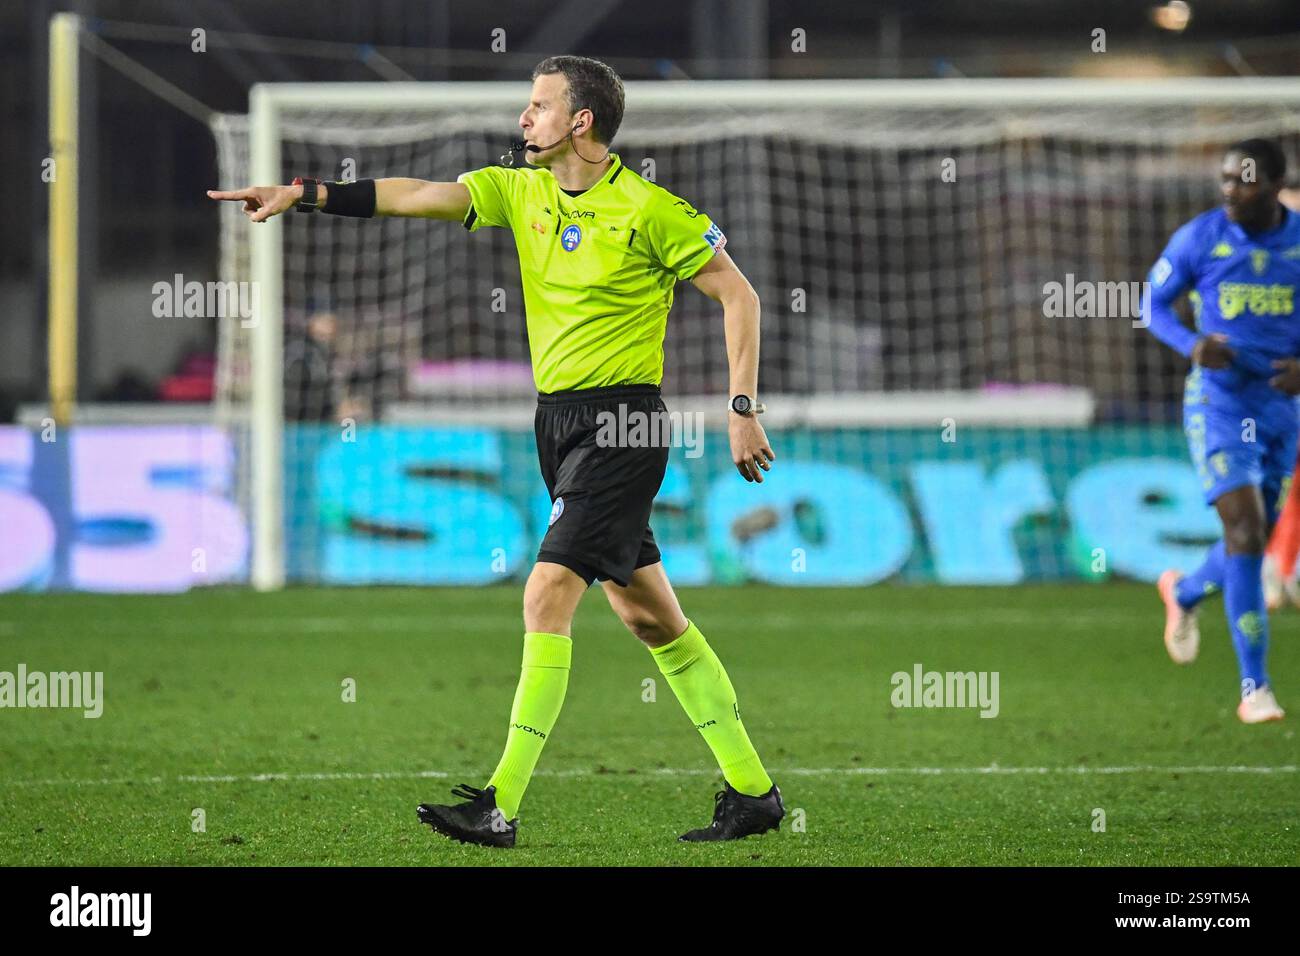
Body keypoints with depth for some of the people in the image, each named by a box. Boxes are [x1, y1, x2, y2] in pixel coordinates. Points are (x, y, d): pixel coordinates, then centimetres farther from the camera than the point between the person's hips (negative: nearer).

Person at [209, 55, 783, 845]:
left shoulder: (648, 209, -11)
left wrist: (744, 409, -10)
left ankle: (502, 806, -17)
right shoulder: (520, 191, 8)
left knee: (549, 594, -16)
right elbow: (414, 196, 2)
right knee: (651, 616, 11)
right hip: (558, 419, 8)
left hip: (621, 424, -8)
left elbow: (738, 293, -6)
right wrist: (303, 194, -7)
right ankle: (751, 791, 18)